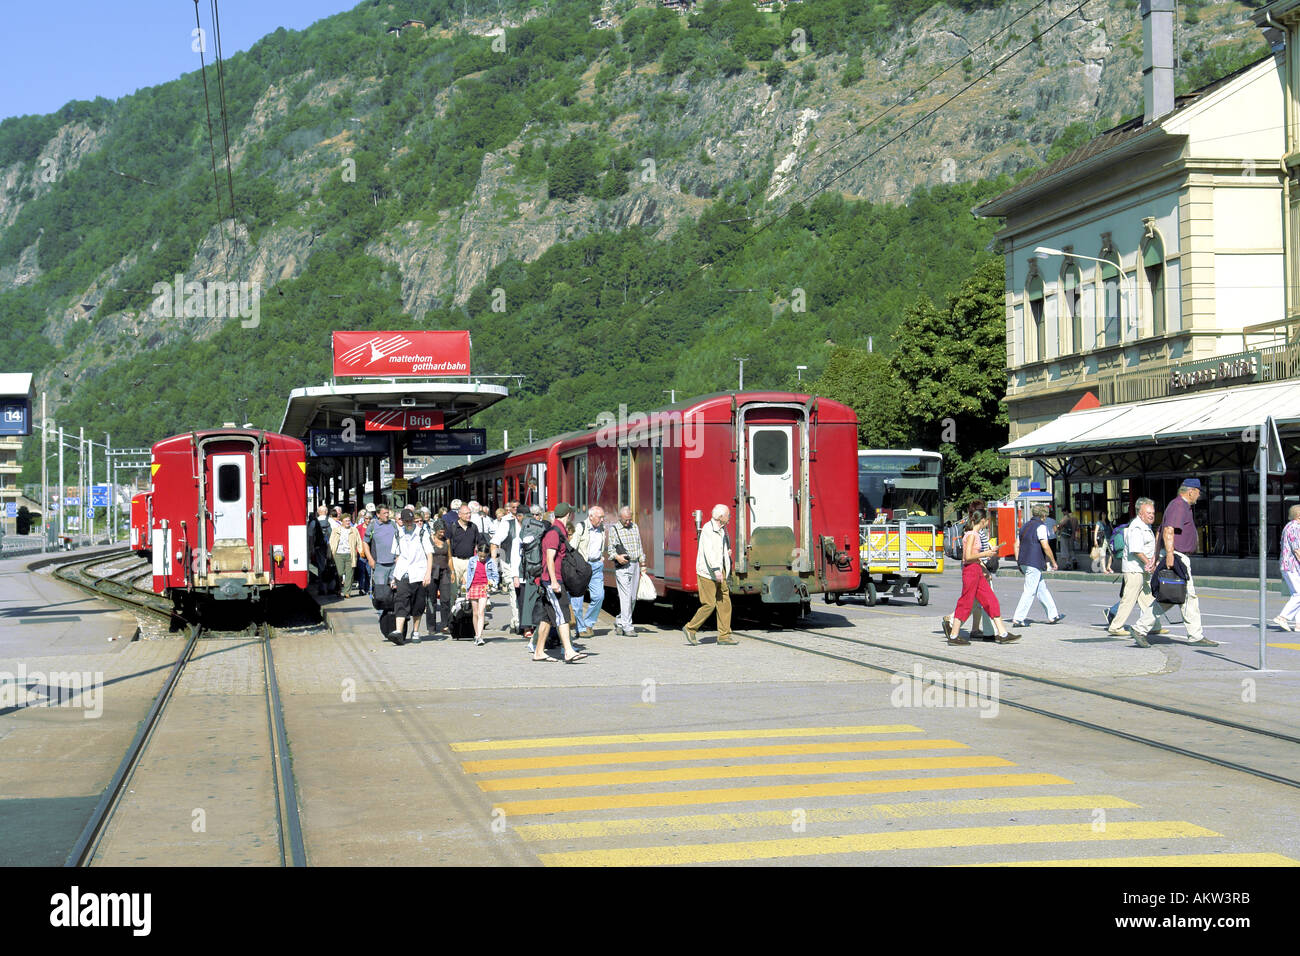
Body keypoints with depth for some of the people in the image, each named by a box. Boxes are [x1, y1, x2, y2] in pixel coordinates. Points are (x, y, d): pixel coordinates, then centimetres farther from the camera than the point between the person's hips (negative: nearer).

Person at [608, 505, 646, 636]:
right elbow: (610, 549, -4)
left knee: (633, 597, 7)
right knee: (626, 596, -11)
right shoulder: (614, 529, -1)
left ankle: (619, 622, 21)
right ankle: (627, 627, -10)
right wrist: (617, 557, -24)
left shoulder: (635, 527, 14)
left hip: (635, 565, 6)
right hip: (622, 566, -6)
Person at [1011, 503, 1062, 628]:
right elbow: (1045, 547, -15)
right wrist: (1053, 562, -5)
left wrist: (1019, 562, 17)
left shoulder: (1025, 526, 16)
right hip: (1034, 563, -9)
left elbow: (1017, 545, 15)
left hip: (1024, 562, 9)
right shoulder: (1041, 526, -9)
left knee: (1042, 589, 16)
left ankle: (1053, 615, 22)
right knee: (1030, 592, -7)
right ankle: (1018, 619, -10)